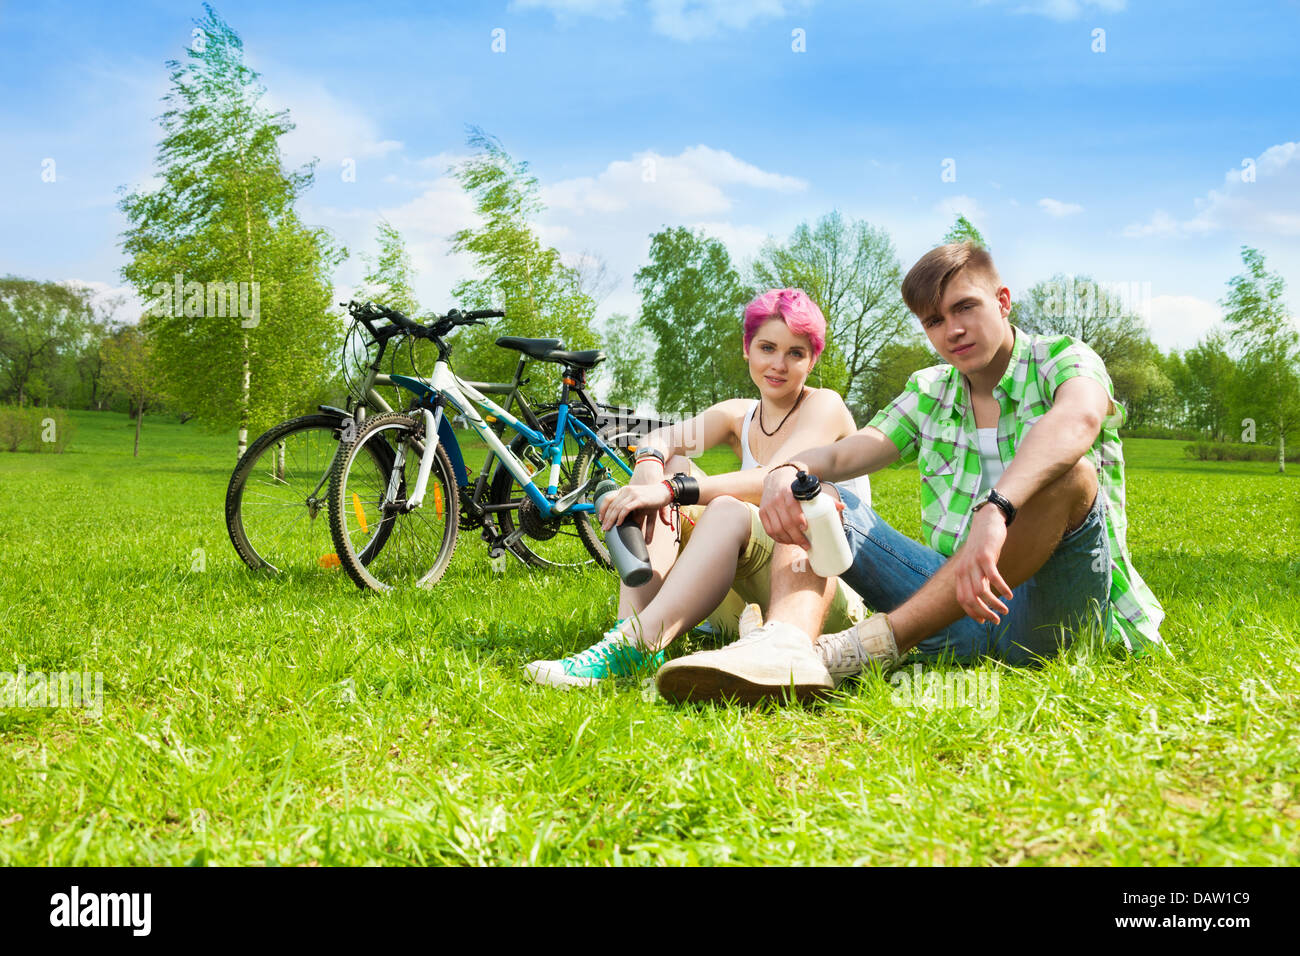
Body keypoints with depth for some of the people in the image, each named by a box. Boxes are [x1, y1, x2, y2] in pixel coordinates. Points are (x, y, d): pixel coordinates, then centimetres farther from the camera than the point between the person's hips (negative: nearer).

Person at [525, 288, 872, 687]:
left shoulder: (824, 406, -4)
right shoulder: (738, 416, 14)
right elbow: (660, 438, -2)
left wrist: (671, 489, -32)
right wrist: (651, 460, -27)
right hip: (748, 603, 6)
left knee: (730, 511, -34)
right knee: (667, 467, -7)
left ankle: (636, 645, -48)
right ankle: (632, 623, -27)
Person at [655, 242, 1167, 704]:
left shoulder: (1063, 359, -1)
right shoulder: (928, 393, 16)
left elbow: (1080, 418, -26)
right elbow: (843, 454, 1)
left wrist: (994, 511, -45)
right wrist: (786, 469, -24)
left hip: (1046, 608, -4)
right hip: (952, 602, 5)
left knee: (1068, 474, -32)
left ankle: (868, 646, -40)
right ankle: (785, 642, -39)